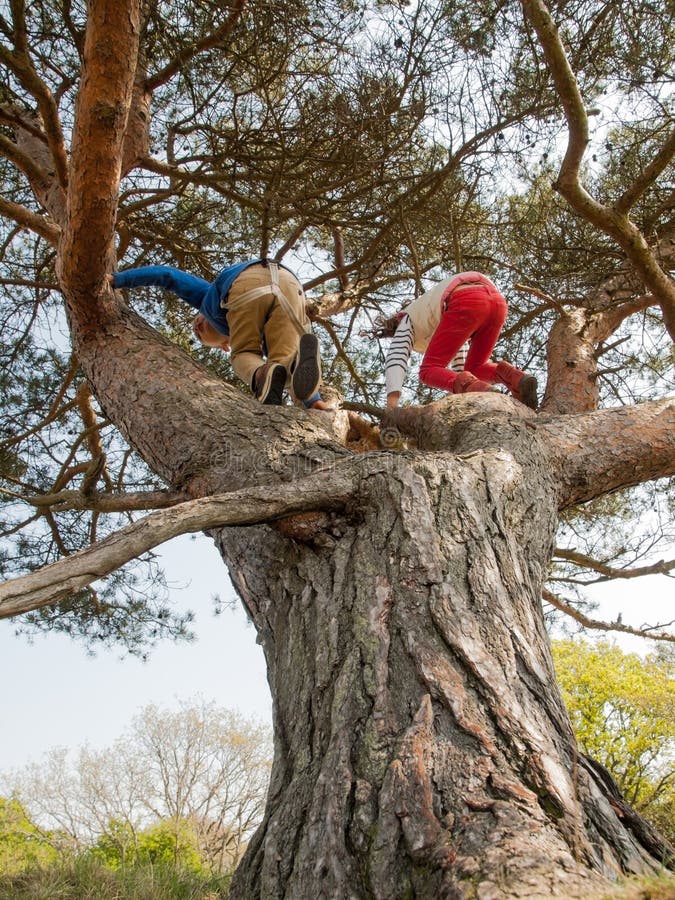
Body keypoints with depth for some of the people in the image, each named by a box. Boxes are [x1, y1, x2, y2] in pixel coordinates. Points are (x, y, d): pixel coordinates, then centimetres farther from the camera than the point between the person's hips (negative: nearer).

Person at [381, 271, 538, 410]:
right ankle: (517, 379, -9)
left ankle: (479, 390, -28)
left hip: (468, 302, -6)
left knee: (429, 371, 3)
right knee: (475, 369, 23)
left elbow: (396, 359, 11)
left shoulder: (406, 323, 29)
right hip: (498, 301, 7)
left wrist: (391, 409, -1)